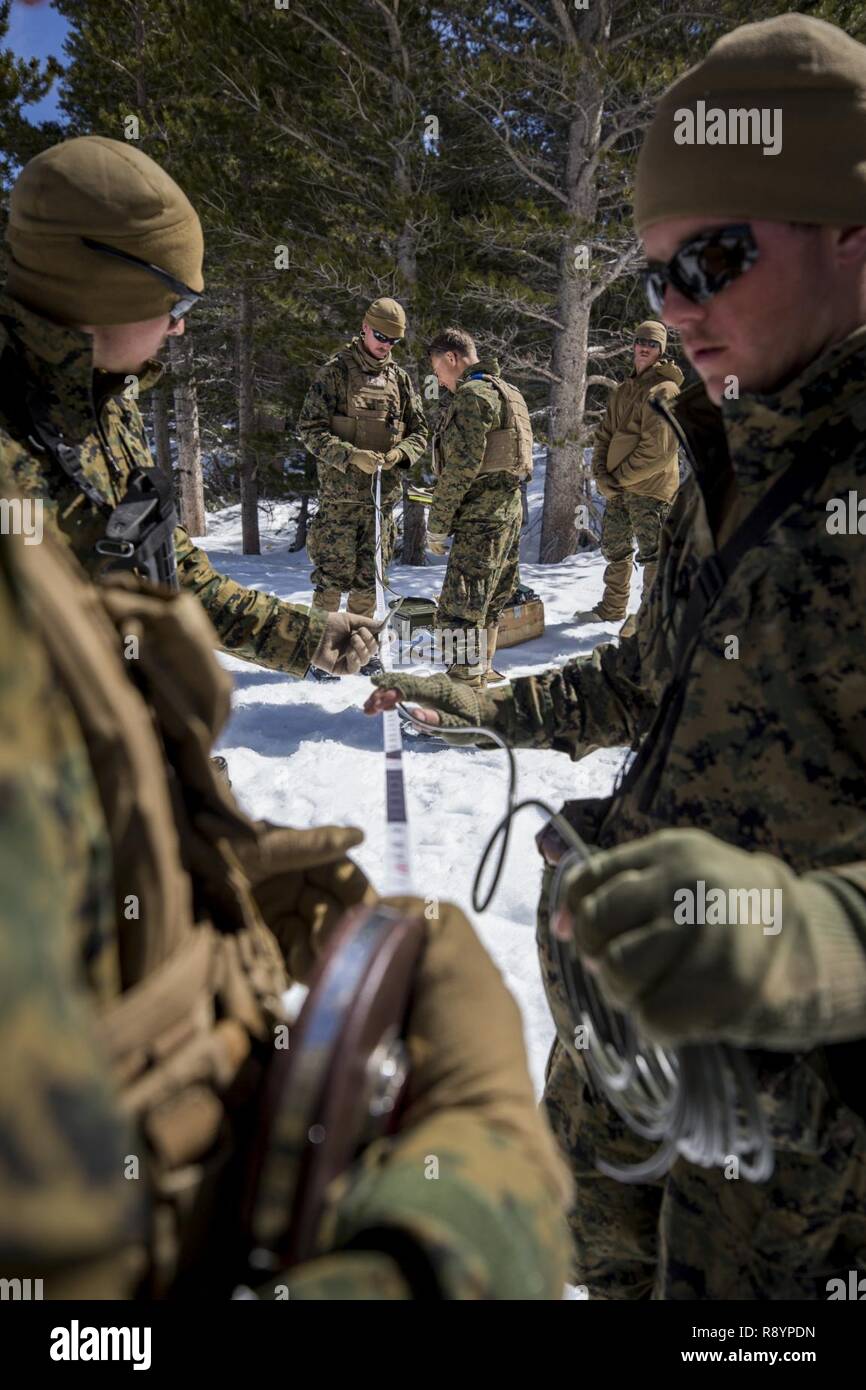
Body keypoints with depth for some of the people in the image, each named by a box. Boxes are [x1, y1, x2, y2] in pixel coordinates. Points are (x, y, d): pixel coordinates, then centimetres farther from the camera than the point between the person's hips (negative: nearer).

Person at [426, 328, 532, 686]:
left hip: (481, 519, -10)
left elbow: (461, 468, -18)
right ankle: (482, 672, 30)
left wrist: (437, 525, -12)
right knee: (487, 604, 19)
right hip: (508, 511, 10)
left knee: (458, 609, -8)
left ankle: (467, 678, -6)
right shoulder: (508, 392, 19)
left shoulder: (472, 394, -12)